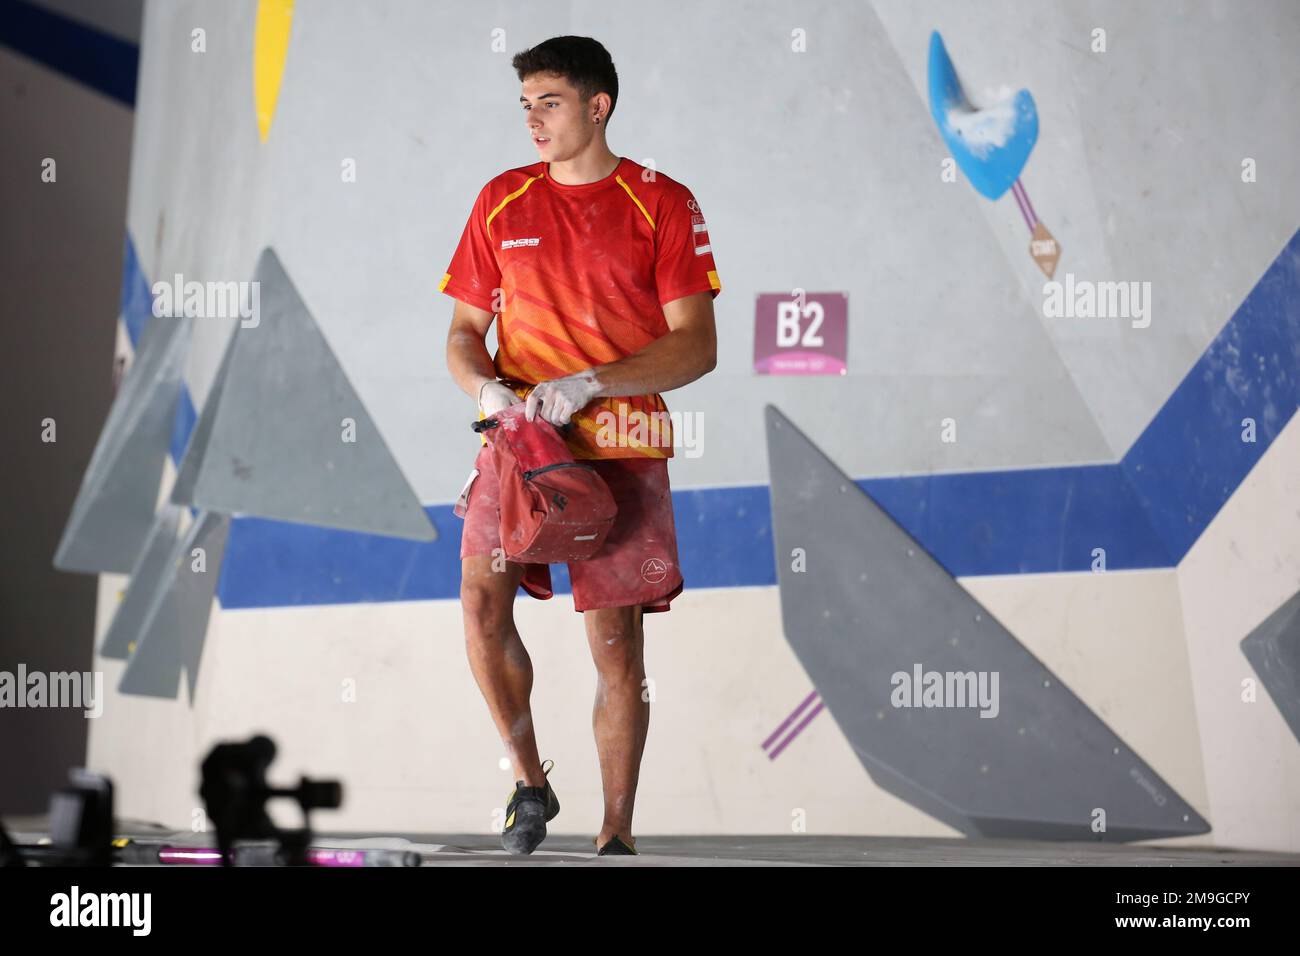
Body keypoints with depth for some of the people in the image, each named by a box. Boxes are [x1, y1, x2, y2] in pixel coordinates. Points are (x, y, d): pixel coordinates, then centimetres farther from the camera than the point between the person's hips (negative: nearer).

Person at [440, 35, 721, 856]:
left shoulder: (663, 205, 0)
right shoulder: (502, 201, 10)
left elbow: (697, 347, -5)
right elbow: (464, 332, 14)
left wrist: (587, 384, -17)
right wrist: (487, 387, -9)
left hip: (622, 447, -2)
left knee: (617, 643, -2)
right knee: (482, 603, -18)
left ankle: (616, 834, 7)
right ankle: (530, 781, 1)